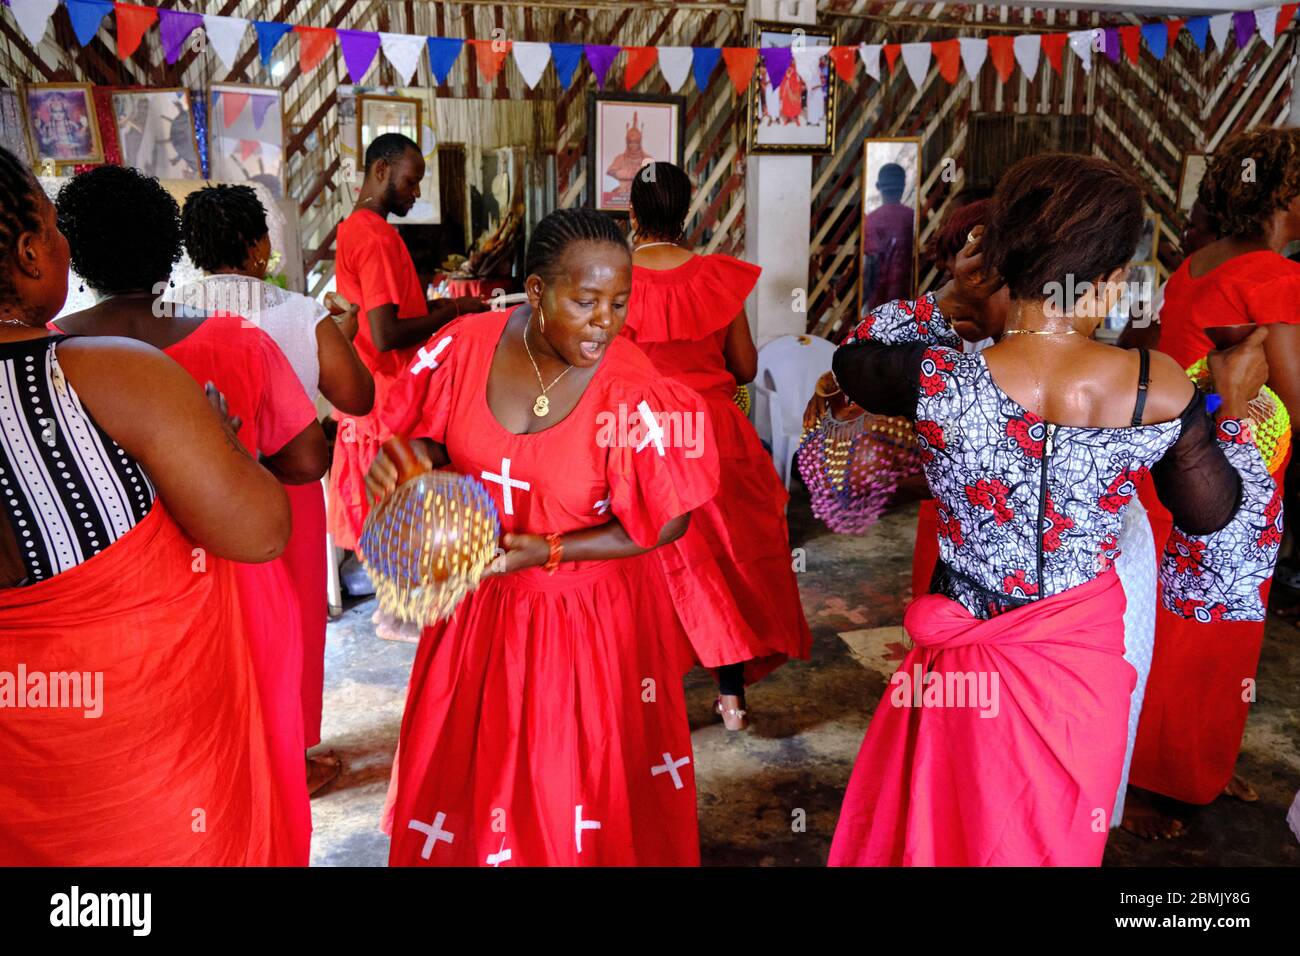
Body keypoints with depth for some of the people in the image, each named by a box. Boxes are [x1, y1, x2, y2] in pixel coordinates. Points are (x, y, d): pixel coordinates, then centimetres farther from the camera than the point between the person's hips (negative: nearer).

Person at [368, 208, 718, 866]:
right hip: (476, 605, 4)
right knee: (467, 772, 22)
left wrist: (548, 552, -21)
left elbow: (665, 522, -13)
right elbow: (430, 439, 5)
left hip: (587, 614, -3)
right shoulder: (466, 346, -11)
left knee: (577, 790, 14)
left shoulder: (636, 393, -22)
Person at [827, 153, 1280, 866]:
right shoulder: (1162, 390, -20)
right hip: (1084, 660, 2)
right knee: (1057, 832, 28)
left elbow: (852, 358, -2)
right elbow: (1214, 517, -3)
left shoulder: (939, 383, -25)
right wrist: (1232, 411, 10)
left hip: (972, 661, -1)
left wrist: (946, 302, 5)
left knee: (950, 824, 25)